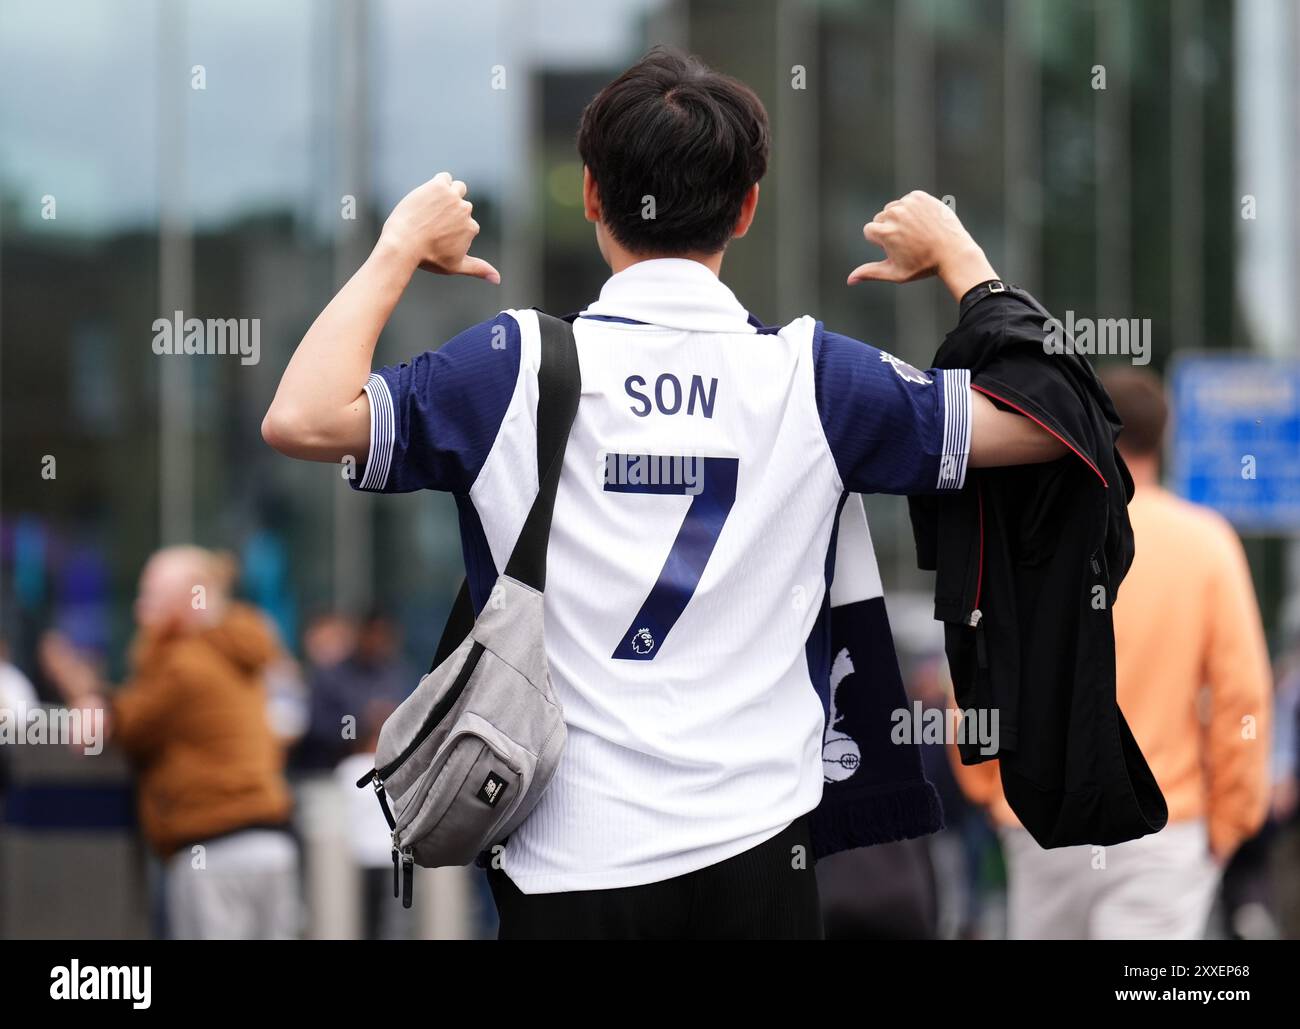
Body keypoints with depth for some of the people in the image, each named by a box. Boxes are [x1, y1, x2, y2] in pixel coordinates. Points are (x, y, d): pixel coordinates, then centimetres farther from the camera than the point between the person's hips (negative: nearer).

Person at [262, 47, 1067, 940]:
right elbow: (1043, 422, 6)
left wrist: (400, 252, 4)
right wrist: (957, 258, 21)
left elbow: (301, 419, -10)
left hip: (570, 861, -1)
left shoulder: (519, 366, -5)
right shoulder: (810, 375, 0)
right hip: (754, 846, 1)